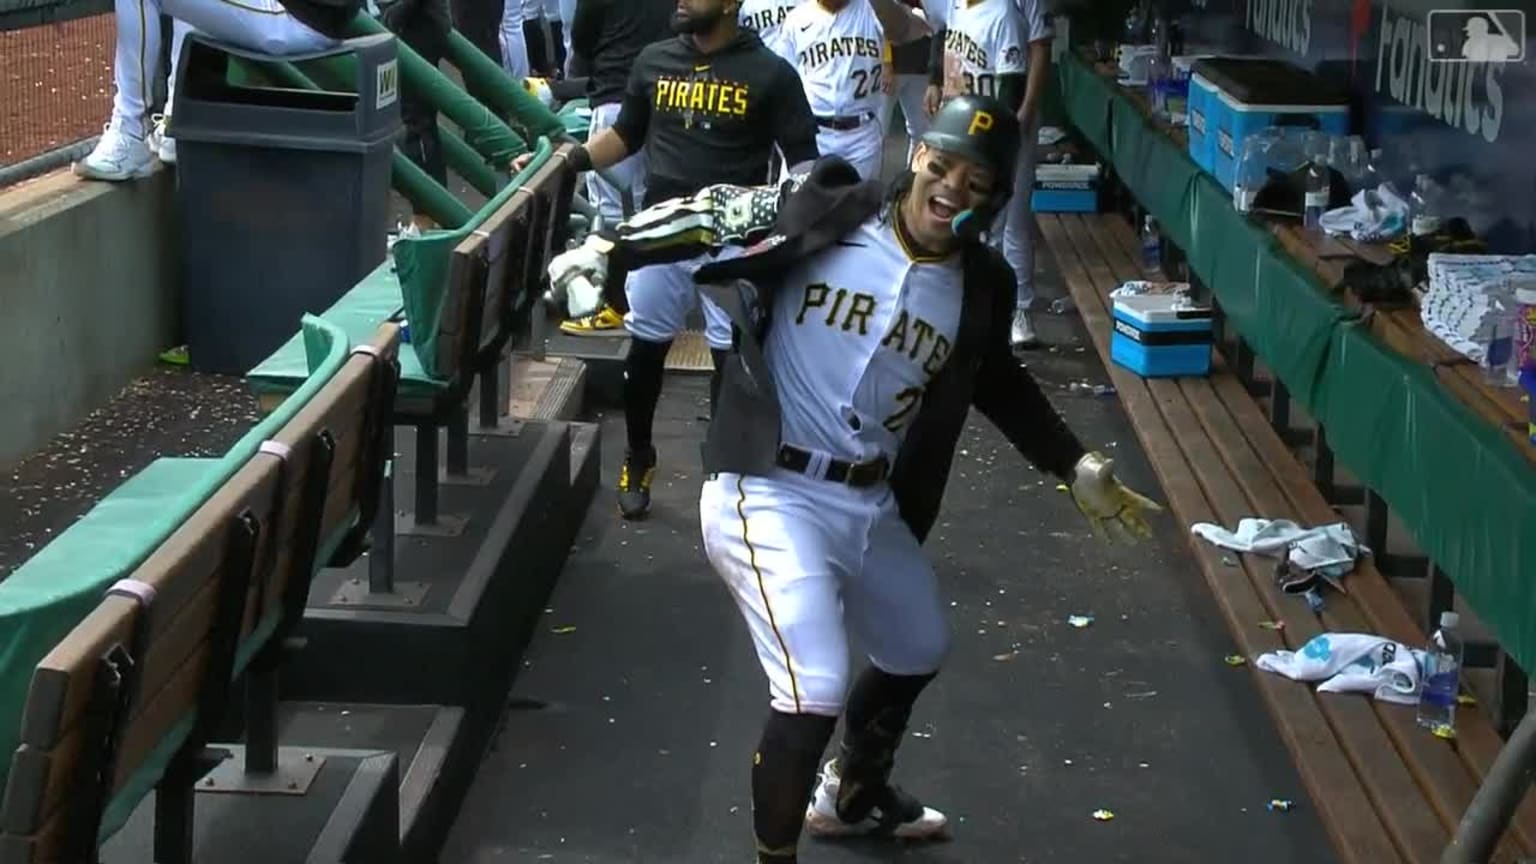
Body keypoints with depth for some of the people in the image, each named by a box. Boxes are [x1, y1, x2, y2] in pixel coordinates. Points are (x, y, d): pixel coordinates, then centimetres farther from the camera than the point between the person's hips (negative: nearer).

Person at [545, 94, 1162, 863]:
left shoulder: (980, 287, 2)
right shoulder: (820, 215, -13)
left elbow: (999, 384, 18)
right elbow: (711, 214, -8)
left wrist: (1074, 466, 20)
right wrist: (606, 248, -19)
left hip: (874, 507, 7)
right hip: (770, 497, -7)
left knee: (918, 651, 28)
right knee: (815, 692, -19)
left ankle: (854, 796, 58)